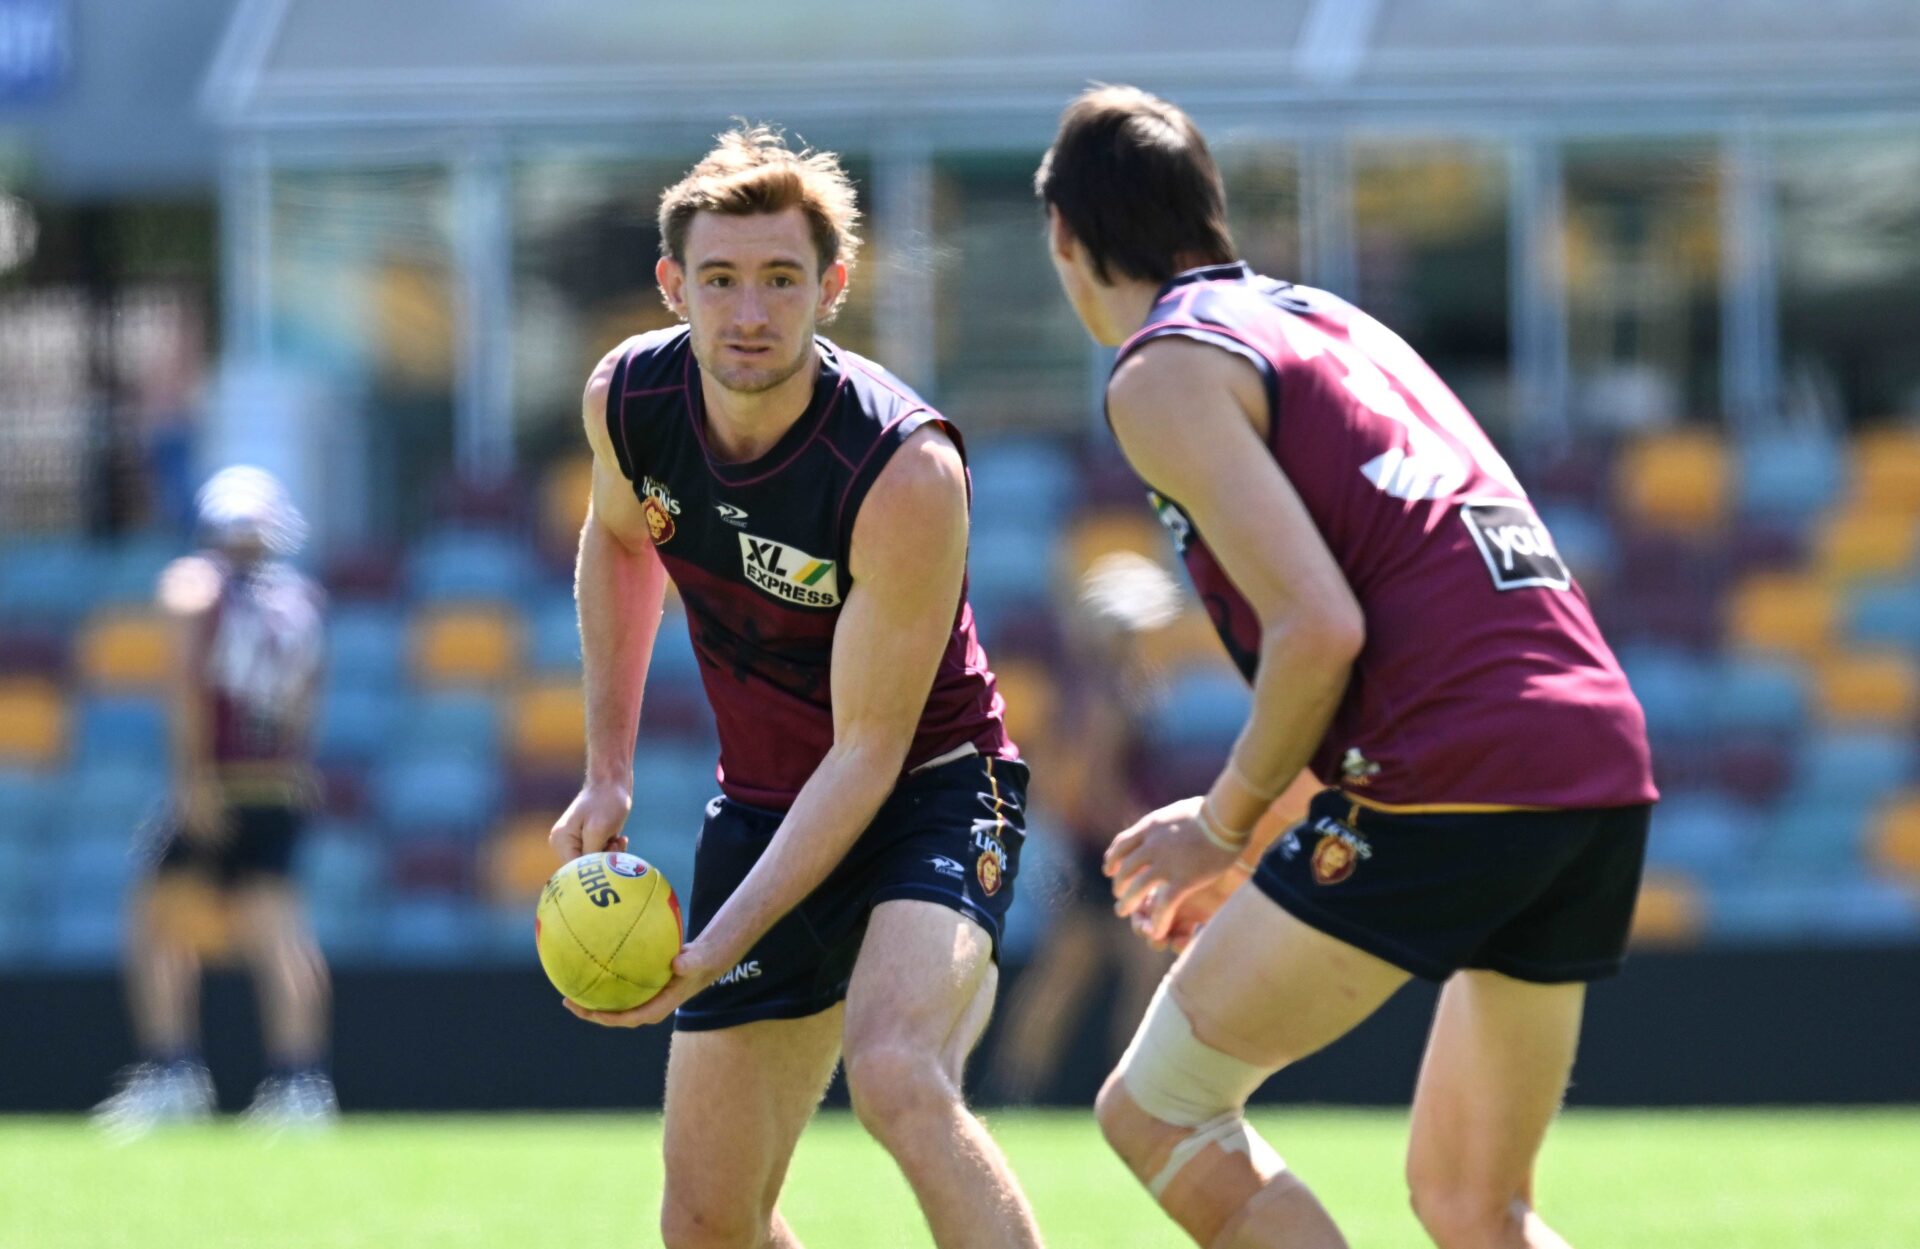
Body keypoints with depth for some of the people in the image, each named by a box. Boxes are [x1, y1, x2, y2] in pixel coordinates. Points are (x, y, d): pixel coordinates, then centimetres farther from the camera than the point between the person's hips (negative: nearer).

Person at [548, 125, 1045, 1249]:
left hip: (926, 793, -6)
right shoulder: (628, 400, -10)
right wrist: (609, 774, 9)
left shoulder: (907, 472, -27)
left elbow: (866, 753, -23)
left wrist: (709, 953, -29)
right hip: (762, 806, 6)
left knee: (897, 1077, -36)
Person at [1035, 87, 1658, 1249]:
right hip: (1604, 759, 8)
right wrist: (1251, 843, 31)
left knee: (1156, 1109, 4)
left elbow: (1319, 630, -12)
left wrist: (1225, 827, 2)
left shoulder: (1166, 371, -1)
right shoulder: (1332, 319, 25)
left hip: (1449, 782, -8)